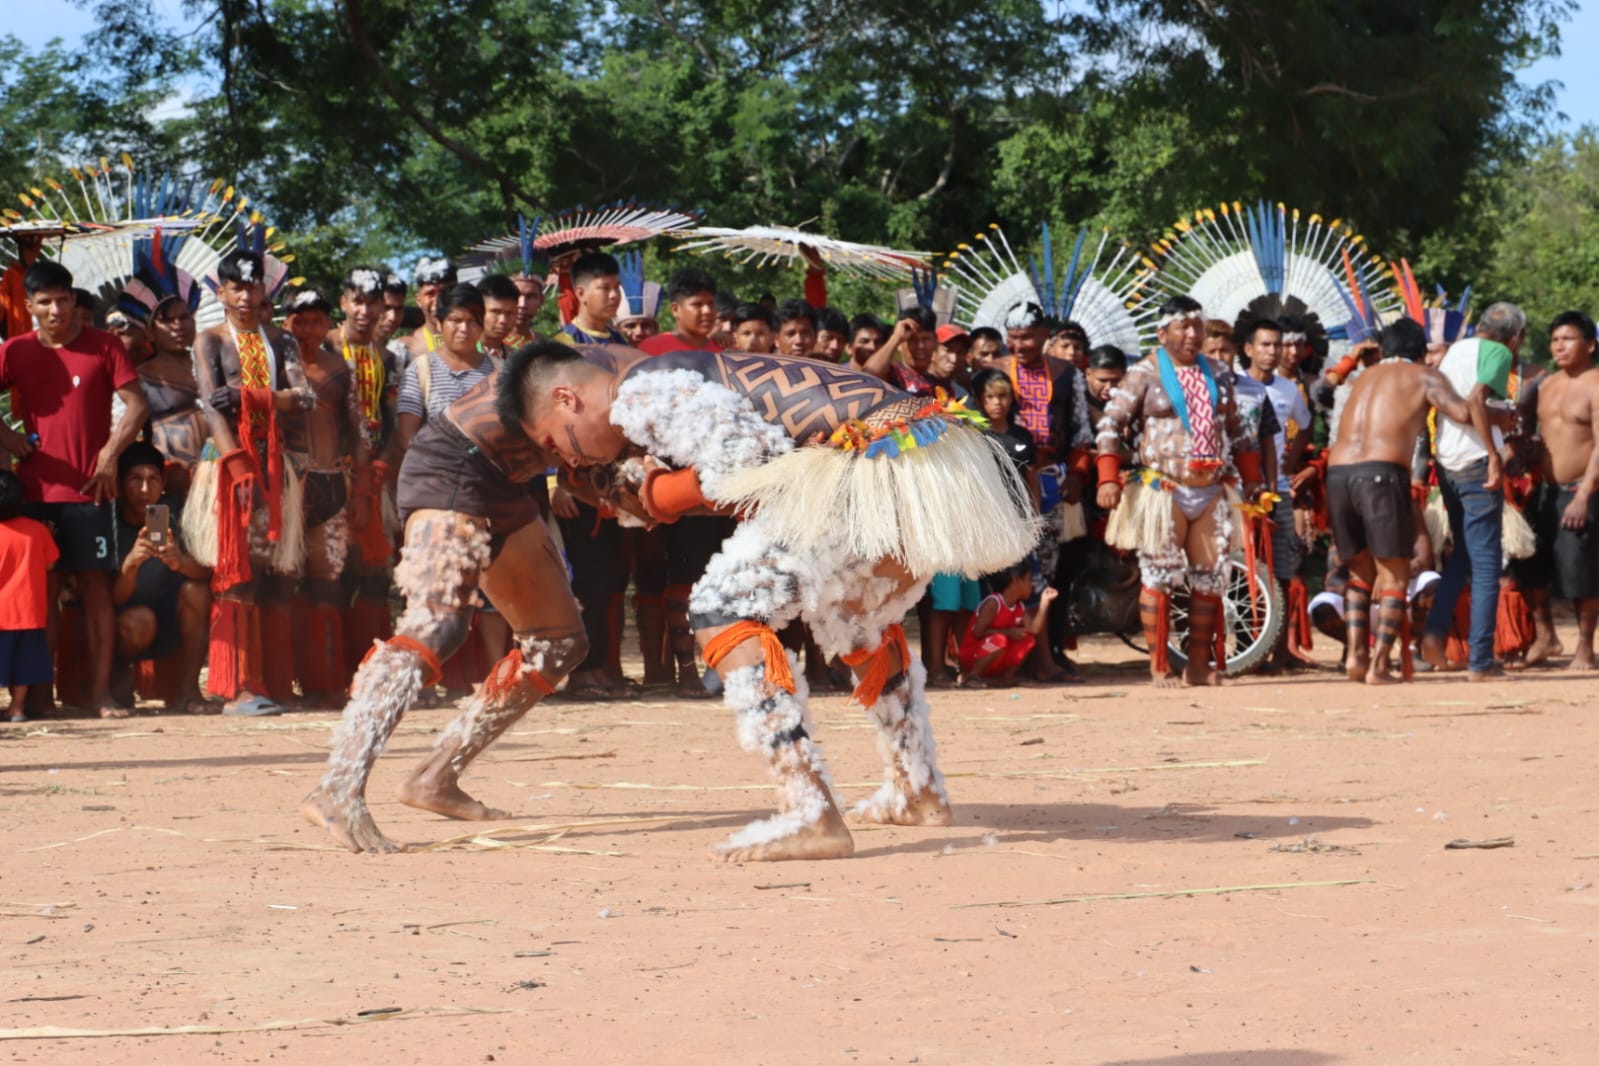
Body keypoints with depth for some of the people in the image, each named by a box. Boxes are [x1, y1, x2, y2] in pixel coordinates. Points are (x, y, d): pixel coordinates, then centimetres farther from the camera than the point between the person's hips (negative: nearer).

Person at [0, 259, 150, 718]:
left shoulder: (103, 347, 2)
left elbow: (137, 404, -1)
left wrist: (111, 452, -11)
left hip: (88, 489, -2)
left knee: (95, 586, -2)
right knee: (42, 589, 3)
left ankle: (100, 691, -1)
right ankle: (40, 693, 6)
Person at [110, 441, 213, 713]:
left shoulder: (171, 512, -10)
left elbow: (208, 572, -18)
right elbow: (115, 599, -21)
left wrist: (180, 563, -41)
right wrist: (130, 565, -42)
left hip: (169, 625, 3)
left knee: (196, 590, -24)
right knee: (140, 620, -34)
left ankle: (187, 692, -18)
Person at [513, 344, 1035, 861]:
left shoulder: (640, 394, -3)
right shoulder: (684, 375, 26)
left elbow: (748, 459, -13)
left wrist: (660, 495, 4)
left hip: (867, 463, -10)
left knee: (722, 611, -7)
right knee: (859, 616, 34)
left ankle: (811, 817, -13)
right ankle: (918, 792, 46)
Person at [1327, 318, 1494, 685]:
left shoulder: (1363, 378, 29)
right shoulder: (1423, 376, 12)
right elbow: (1464, 410, -3)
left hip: (1337, 475, 5)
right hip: (1382, 475, -5)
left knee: (1361, 571, 21)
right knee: (1395, 576, 5)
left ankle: (1355, 653, 6)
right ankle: (1379, 665, -5)